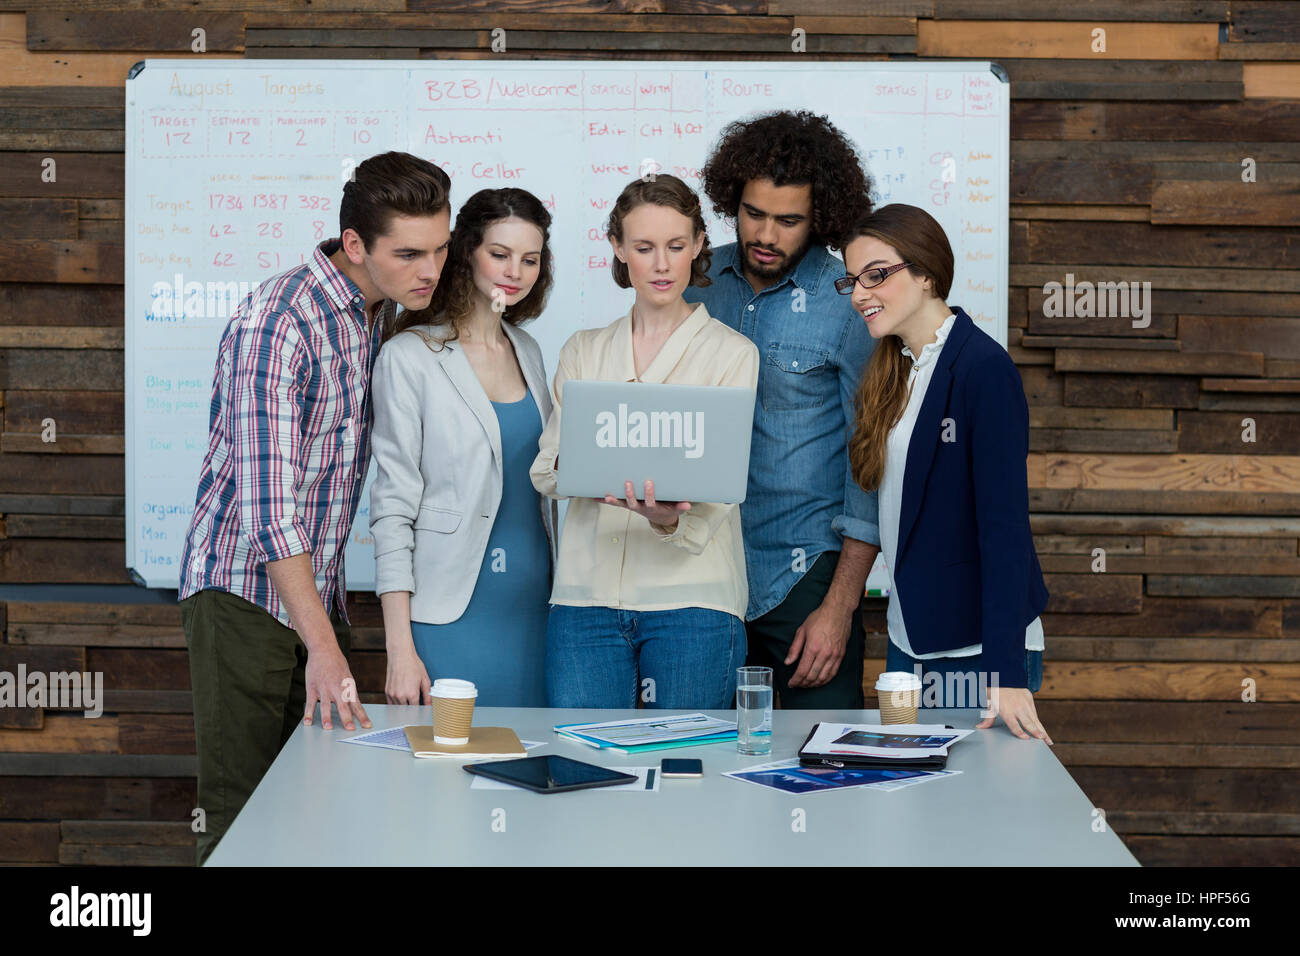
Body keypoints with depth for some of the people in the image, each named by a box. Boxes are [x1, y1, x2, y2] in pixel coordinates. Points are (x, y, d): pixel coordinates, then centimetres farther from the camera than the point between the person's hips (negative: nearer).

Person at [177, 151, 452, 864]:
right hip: (245, 591, -8)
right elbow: (267, 504, -25)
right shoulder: (278, 325, -20)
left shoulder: (386, 313, 6)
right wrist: (323, 646, -28)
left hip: (318, 590, 8)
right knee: (242, 814, -5)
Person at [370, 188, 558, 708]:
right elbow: (392, 505, -8)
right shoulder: (410, 356, -6)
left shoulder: (527, 351, 13)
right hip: (452, 613, -6)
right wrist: (400, 647, -13)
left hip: (534, 606, 6)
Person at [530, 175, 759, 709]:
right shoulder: (583, 351, 15)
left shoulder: (732, 352, 5)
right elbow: (544, 471, 7)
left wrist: (667, 519, -26)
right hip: (587, 593, 2)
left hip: (690, 600, -2)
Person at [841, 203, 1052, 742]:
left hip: (978, 652, -8)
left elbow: (1005, 522, -19)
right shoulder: (895, 371, 10)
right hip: (908, 642, 8)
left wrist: (1009, 672, -24)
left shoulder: (984, 368, -14)